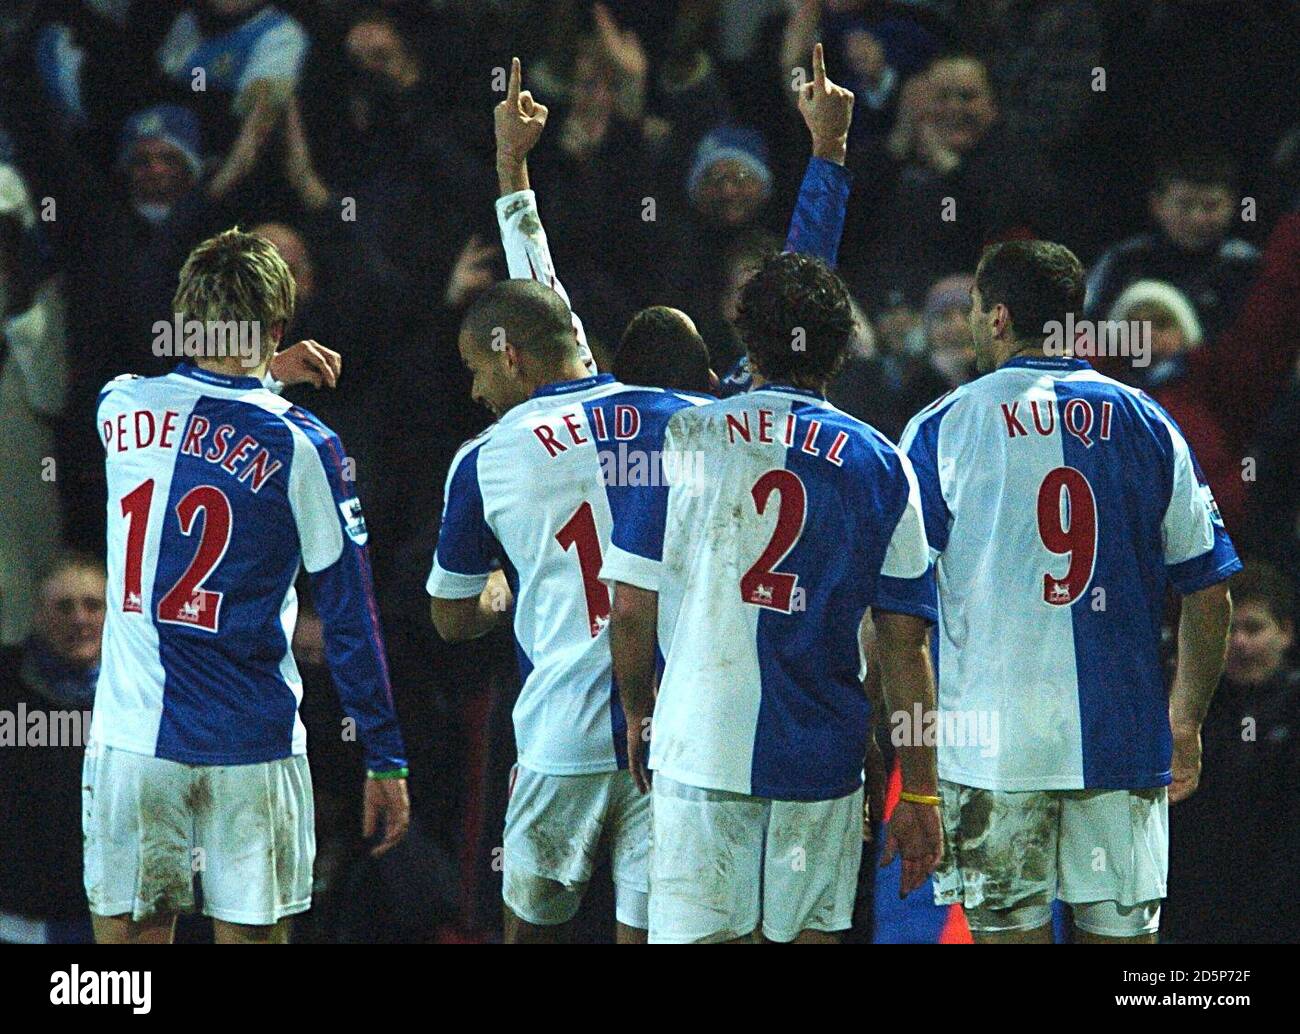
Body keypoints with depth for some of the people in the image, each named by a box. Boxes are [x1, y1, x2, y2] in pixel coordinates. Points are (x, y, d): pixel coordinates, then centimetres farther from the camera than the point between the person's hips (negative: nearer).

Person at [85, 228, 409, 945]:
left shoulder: (120, 408, 3)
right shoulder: (302, 446, -6)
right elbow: (349, 617, -4)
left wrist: (263, 373, 32)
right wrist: (384, 759, 0)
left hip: (130, 736, 2)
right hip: (251, 749, -2)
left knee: (129, 935, 5)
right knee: (250, 937, 4)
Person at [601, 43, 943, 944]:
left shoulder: (685, 438, 1)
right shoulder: (880, 465, 3)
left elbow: (632, 609, 2)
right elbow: (905, 642, 3)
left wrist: (640, 713, 19)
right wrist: (921, 793, 7)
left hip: (698, 748, -1)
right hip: (822, 760, 1)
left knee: (695, 938, -1)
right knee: (810, 935, 7)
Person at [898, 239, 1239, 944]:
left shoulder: (942, 429, 0)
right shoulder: (1146, 424, 8)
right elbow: (1209, 596, 8)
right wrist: (1186, 727, 17)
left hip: (989, 746, -3)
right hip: (1126, 744, 3)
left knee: (1010, 930, 0)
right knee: (1122, 931, 6)